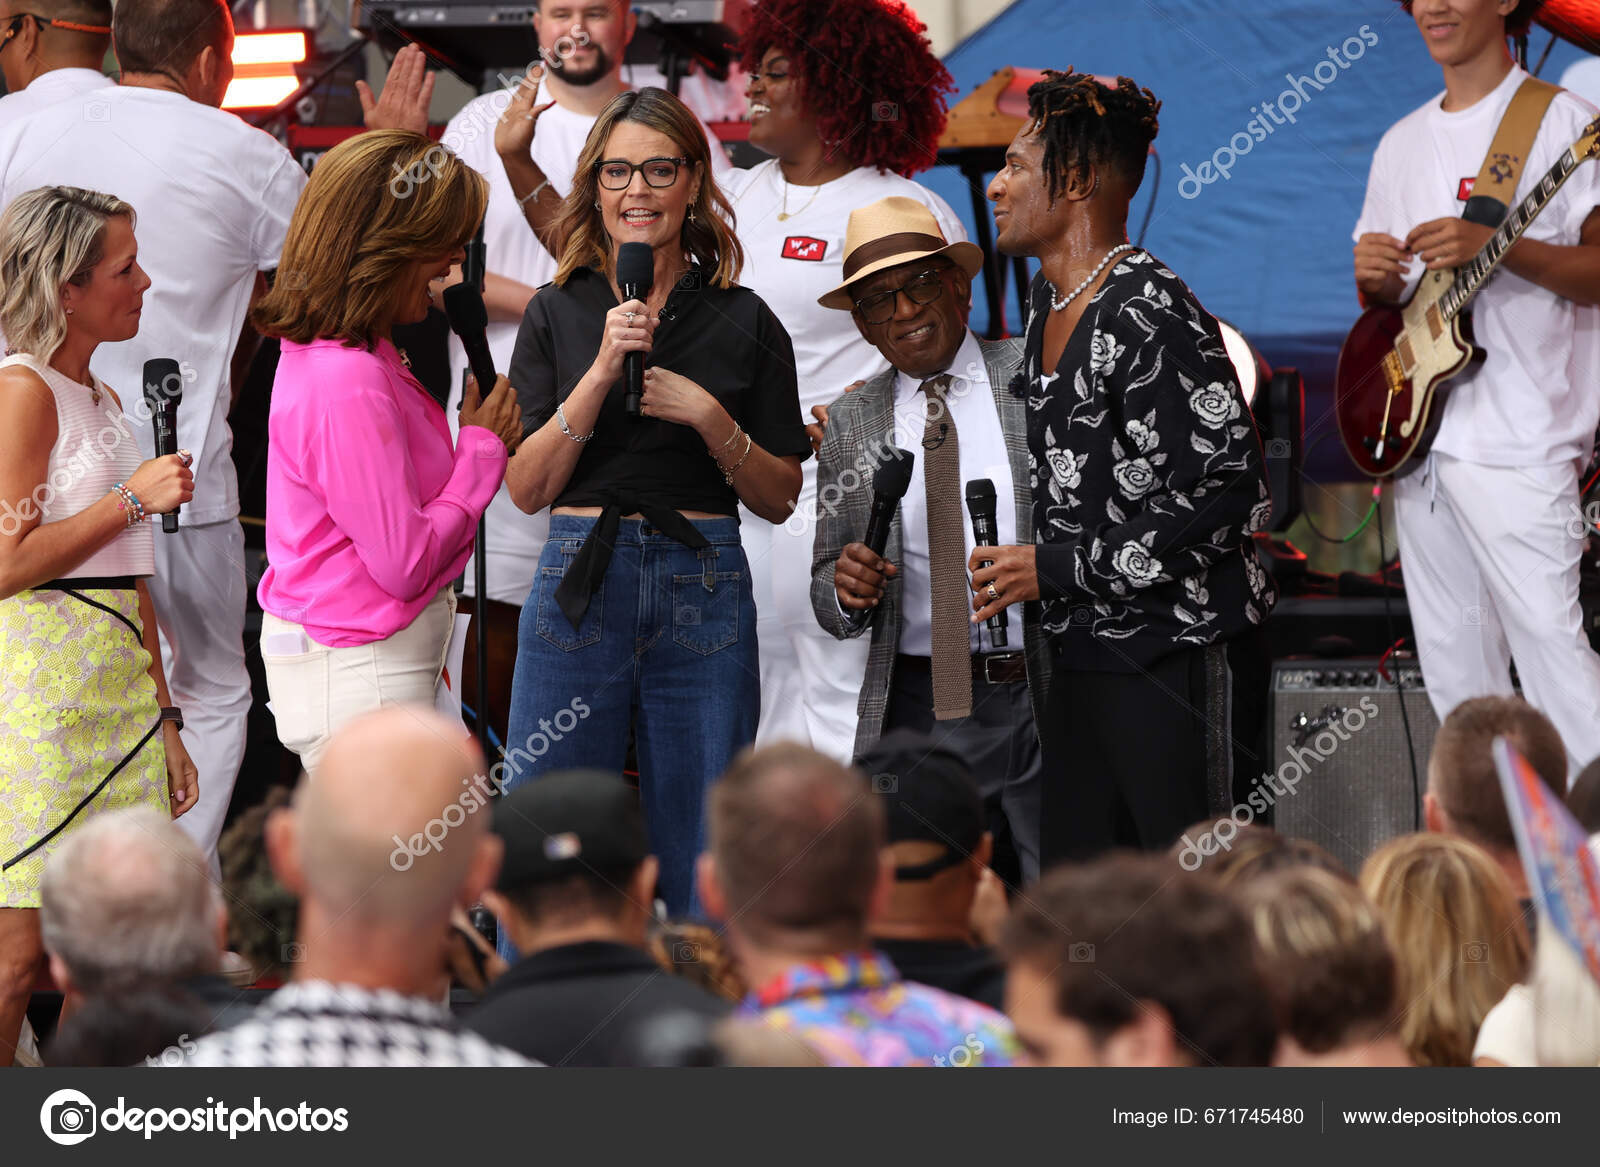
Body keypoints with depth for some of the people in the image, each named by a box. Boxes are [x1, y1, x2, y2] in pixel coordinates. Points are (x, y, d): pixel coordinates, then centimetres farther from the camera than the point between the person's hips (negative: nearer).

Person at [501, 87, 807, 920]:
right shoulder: (558, 314, 7)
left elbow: (780, 499, 8)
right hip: (580, 585, 0)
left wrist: (706, 416, -8)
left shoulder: (743, 322, 7)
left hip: (705, 590, 0)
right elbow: (525, 487, -1)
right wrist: (602, 373, -12)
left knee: (703, 873, 2)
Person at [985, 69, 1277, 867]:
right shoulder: (1046, 303, 13)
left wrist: (1059, 568, -17)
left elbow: (1229, 493, -21)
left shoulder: (1150, 314, -16)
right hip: (1083, 654, 9)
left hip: (1180, 658, -9)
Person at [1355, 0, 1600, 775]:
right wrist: (1372, 278, -1)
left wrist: (1494, 247, -24)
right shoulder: (1402, 144, 18)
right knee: (1455, 670, 8)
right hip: (1418, 440, 7)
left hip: (1518, 448, -7)